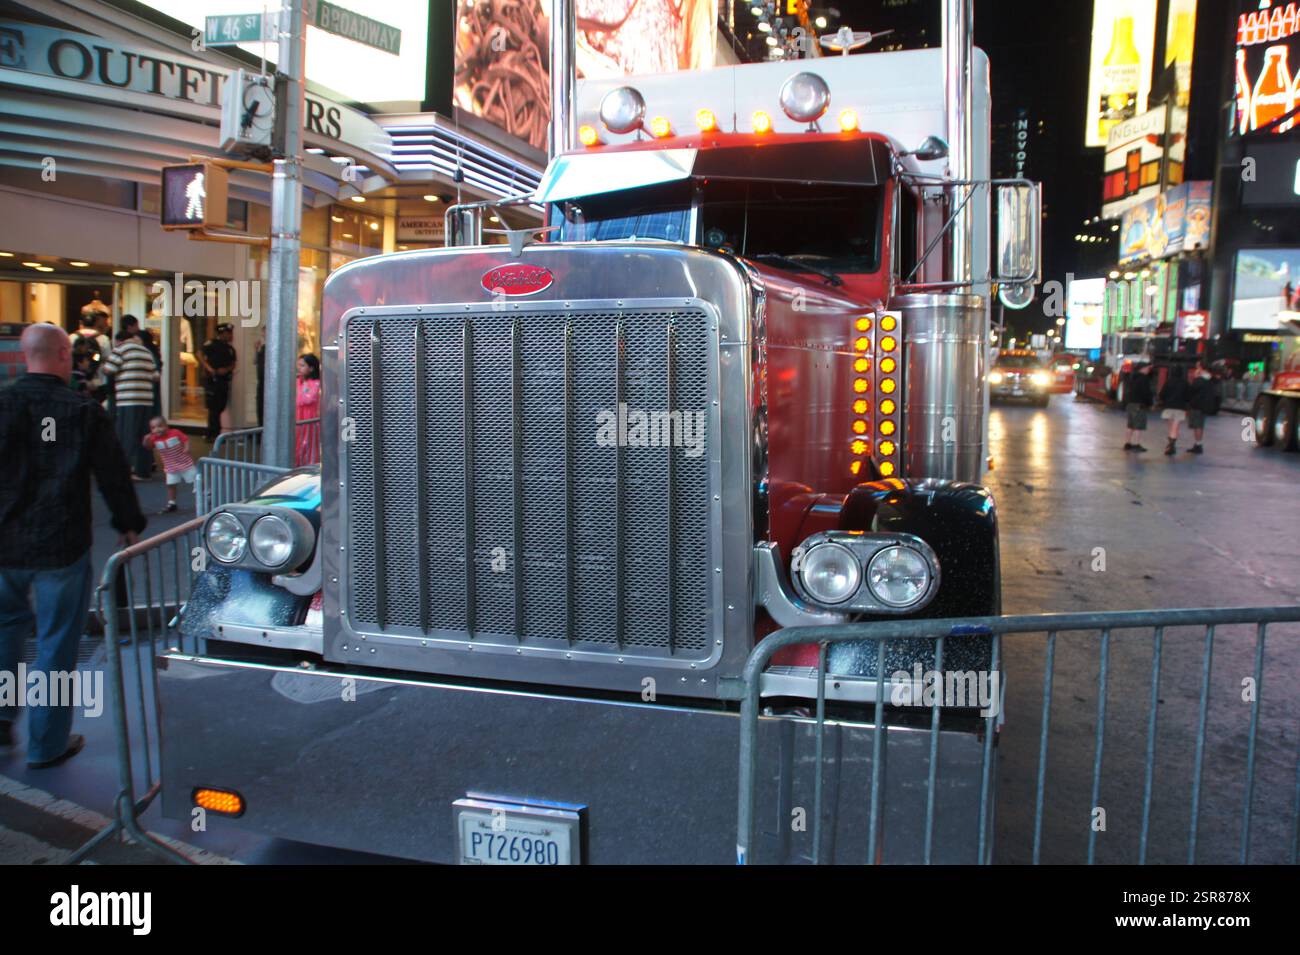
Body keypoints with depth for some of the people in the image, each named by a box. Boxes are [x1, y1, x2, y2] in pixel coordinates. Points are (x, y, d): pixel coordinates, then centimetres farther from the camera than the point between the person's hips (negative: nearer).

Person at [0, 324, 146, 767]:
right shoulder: (83, 412, -10)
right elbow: (113, 474, -5)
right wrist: (128, 524, 10)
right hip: (62, 547, -3)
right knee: (57, 641, 7)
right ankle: (47, 743, 16)